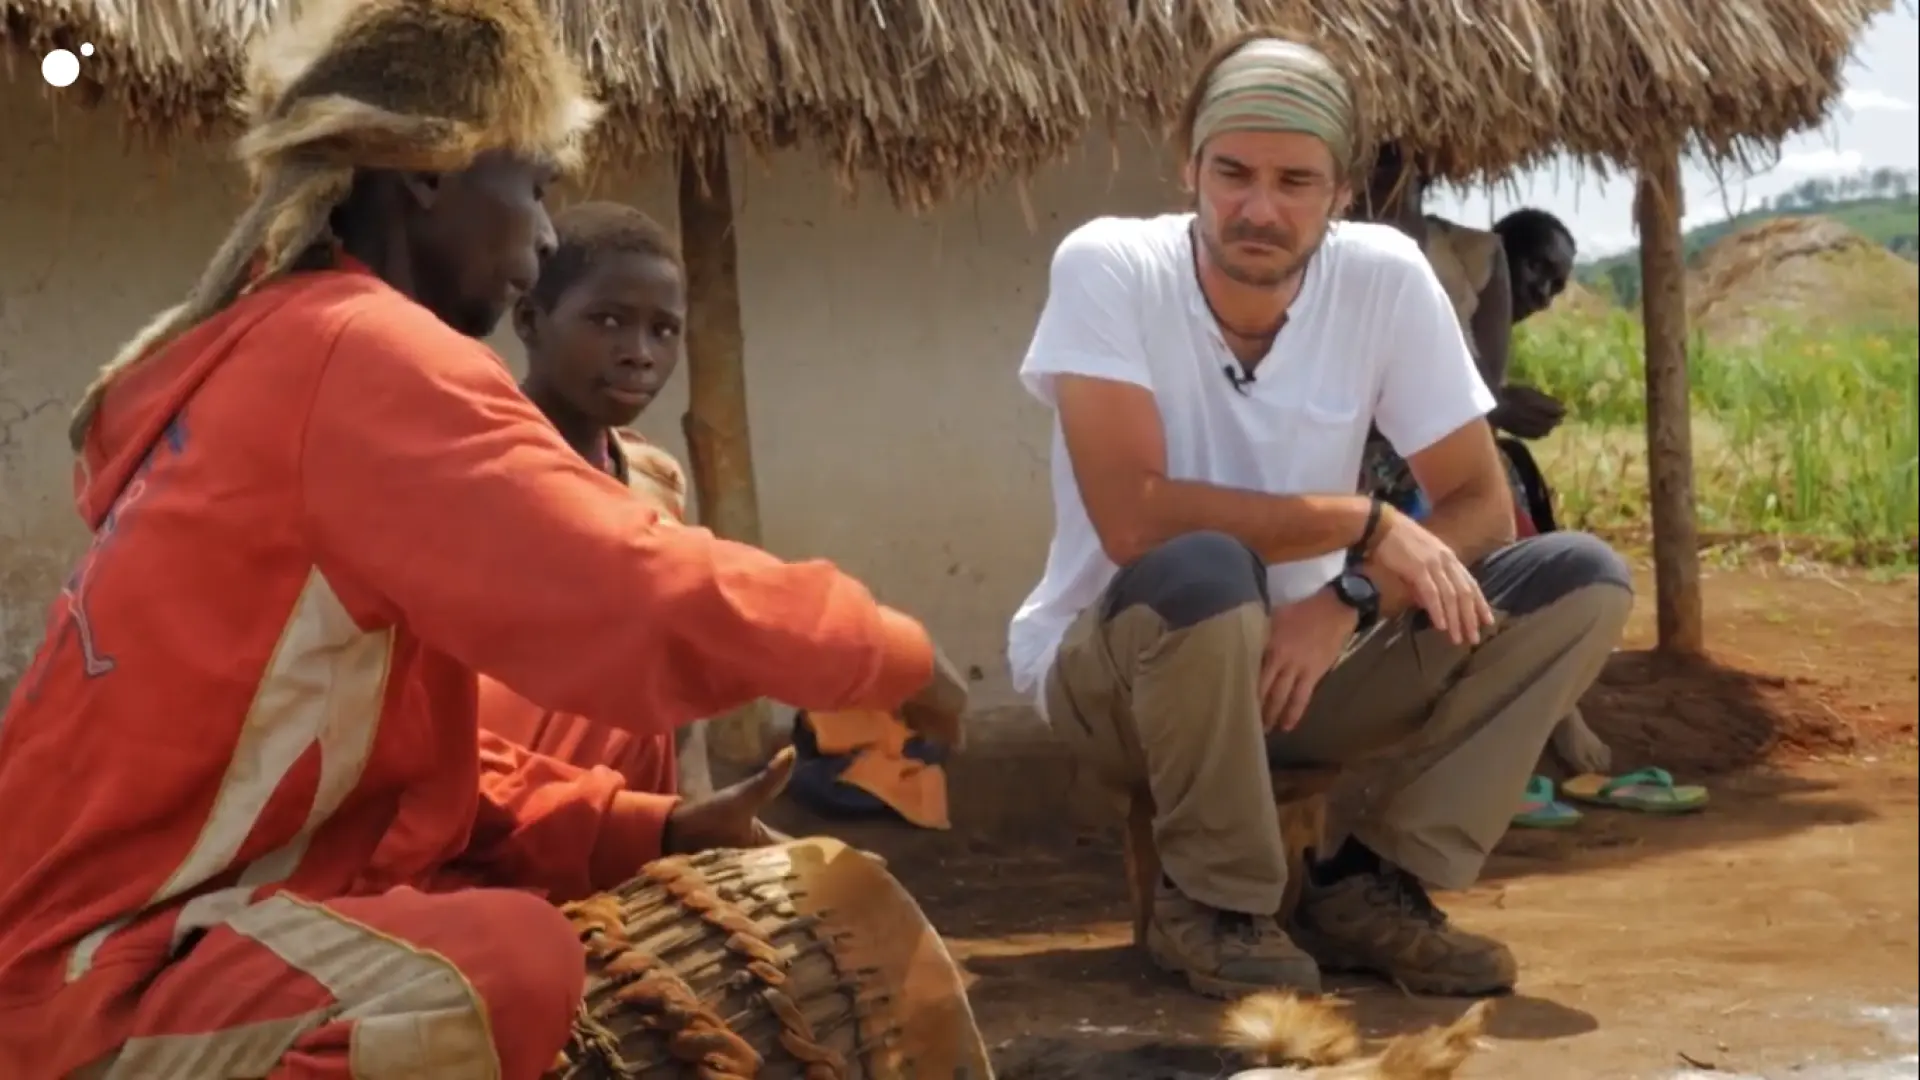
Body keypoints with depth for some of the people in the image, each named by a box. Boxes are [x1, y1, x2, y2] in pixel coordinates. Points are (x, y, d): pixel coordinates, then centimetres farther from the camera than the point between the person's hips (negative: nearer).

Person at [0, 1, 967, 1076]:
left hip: (151, 917, 10)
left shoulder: (266, 355, 14)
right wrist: (897, 653, -7)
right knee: (514, 961, -34)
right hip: (103, 972, -10)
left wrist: (638, 827, 6)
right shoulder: (363, 351, -17)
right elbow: (645, 597, -24)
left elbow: (391, 741, 15)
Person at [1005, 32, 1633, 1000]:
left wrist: (1350, 602, -25)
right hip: (1111, 669, -4)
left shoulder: (1385, 278, -9)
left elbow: (1481, 506, -7)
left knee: (1581, 583, -10)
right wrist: (1363, 524, -23)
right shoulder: (1107, 268, -19)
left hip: (1304, 653, 5)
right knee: (1203, 574, -39)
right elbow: (1134, 521, -29)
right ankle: (1214, 902, -12)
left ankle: (1370, 885, -5)